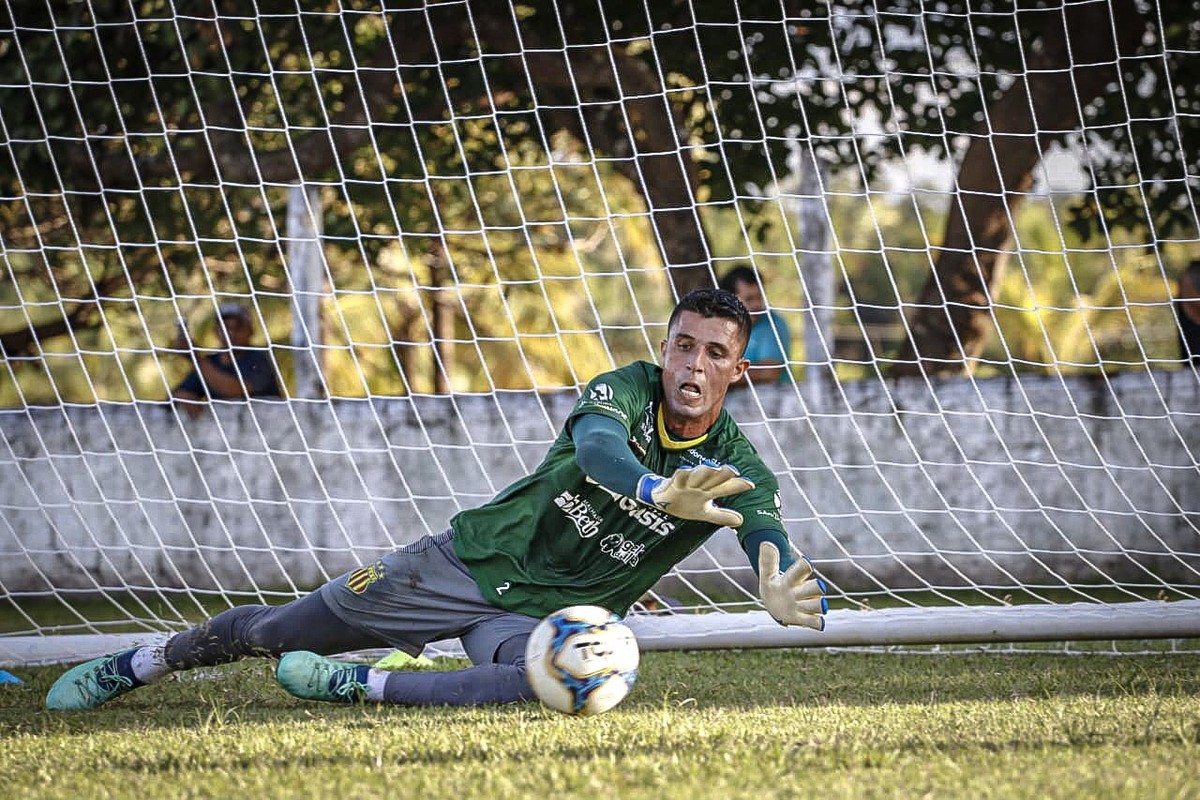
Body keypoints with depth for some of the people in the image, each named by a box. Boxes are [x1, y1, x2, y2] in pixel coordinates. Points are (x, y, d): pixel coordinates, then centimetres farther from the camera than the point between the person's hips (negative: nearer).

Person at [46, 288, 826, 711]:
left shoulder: (738, 470, -10)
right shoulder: (629, 389, -13)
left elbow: (769, 537, -30)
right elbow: (595, 445, -37)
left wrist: (790, 593, -56)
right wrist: (658, 491, -60)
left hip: (551, 613, 0)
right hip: (472, 560, 0)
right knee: (272, 631, 5)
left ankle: (354, 684, -19)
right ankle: (141, 662, 37)